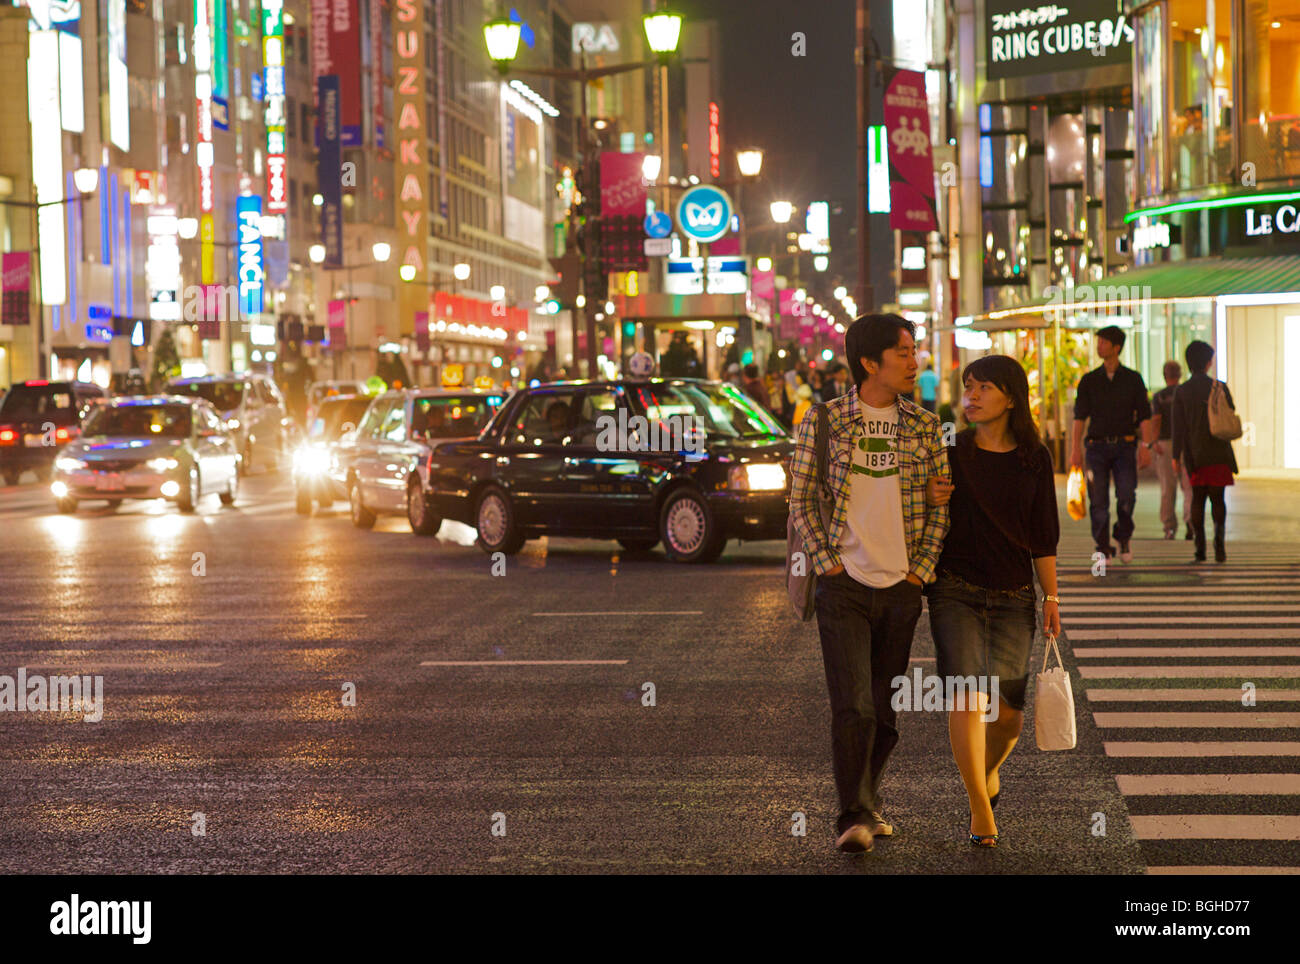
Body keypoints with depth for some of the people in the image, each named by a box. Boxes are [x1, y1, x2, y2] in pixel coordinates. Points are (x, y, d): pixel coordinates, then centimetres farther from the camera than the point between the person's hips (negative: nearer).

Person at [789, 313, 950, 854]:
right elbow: (801, 502, 2)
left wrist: (921, 569, 1)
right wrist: (828, 563, -6)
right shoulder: (823, 421, -2)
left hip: (901, 588, 3)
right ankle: (853, 819, -8)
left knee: (886, 711, 10)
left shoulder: (924, 426, 6)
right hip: (844, 586, -3)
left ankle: (869, 801, 29)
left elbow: (941, 505, 10)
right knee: (853, 708, -12)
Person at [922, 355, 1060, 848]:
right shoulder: (950, 451, 1)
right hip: (956, 590, -1)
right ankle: (980, 808, -6)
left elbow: (1043, 535, 8)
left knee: (1008, 709, 0)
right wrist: (927, 499, -12)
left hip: (1013, 596, 1)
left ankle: (989, 769, 33)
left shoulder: (1034, 458, 4)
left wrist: (1051, 595, 4)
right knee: (966, 696, -15)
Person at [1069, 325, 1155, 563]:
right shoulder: (1089, 381, 7)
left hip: (1124, 446, -1)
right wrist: (1076, 449, -5)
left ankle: (1124, 537, 13)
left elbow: (1144, 415, 6)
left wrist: (1146, 445, -4)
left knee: (1126, 496, -12)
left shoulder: (1133, 379, 6)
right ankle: (1103, 547, 5)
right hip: (1097, 446, 1)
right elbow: (1080, 416, 4)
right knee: (1098, 500, -4)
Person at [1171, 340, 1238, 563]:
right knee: (1217, 498, 5)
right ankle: (1219, 545, -12)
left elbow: (1178, 426, -4)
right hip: (1218, 453, -1)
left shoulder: (1181, 391, -3)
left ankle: (1200, 548, 3)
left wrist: (1176, 455, 1)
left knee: (1197, 499, 8)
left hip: (1194, 453, 1)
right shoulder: (1219, 388, -4)